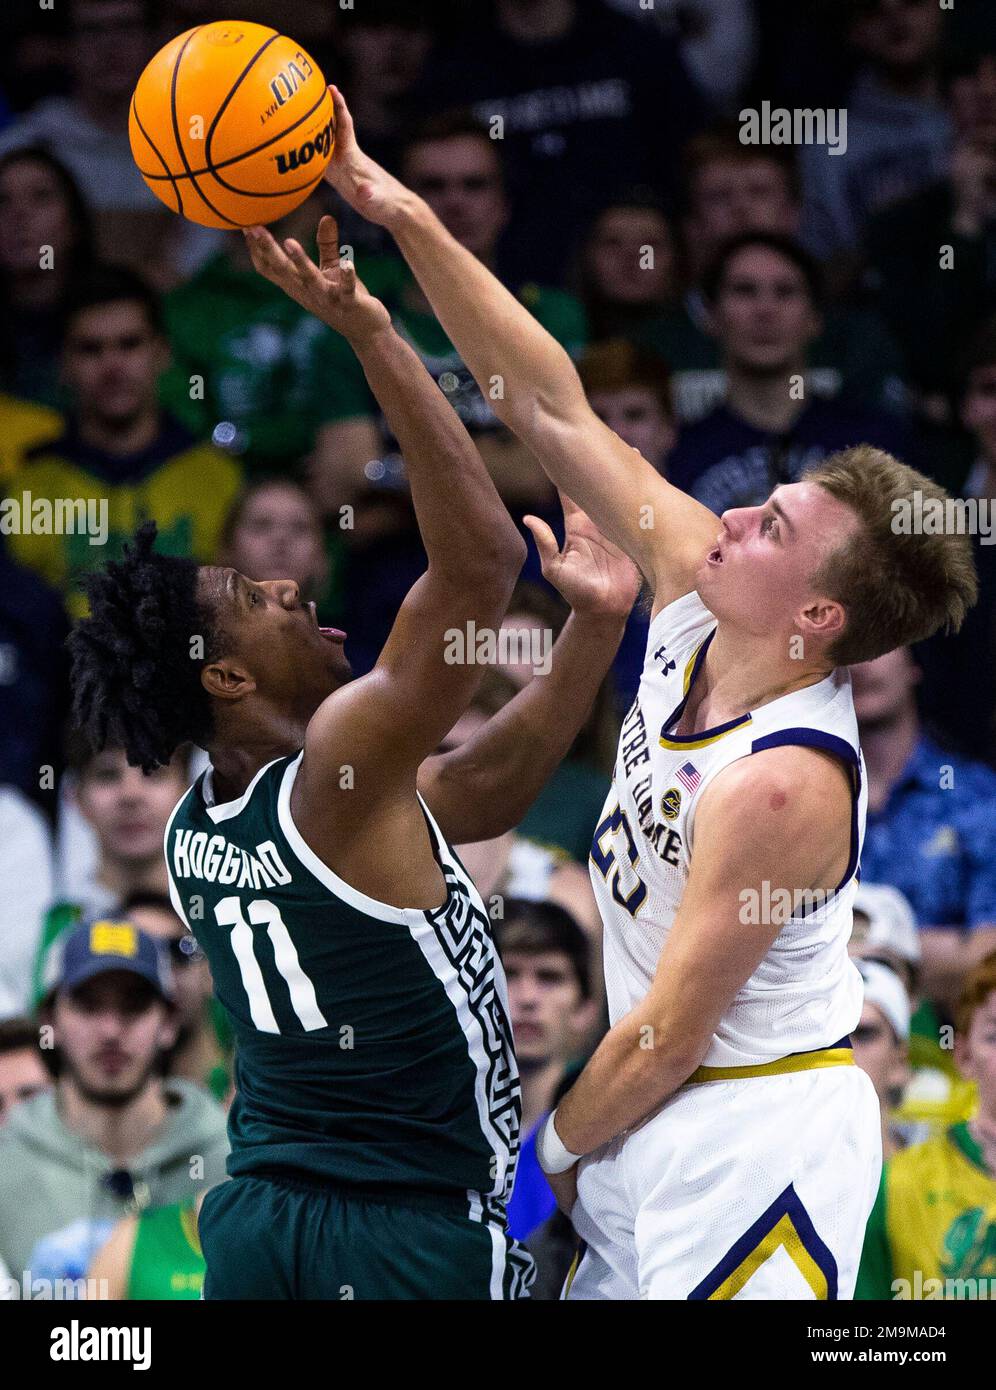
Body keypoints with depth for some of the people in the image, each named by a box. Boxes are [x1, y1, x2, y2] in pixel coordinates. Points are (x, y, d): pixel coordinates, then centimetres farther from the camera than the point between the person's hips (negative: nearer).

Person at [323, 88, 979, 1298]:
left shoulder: (781, 785, -28)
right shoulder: (697, 590, -6)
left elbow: (668, 1037, -20)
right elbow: (554, 409, -4)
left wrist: (554, 1155, -5)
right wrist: (402, 216, -9)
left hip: (756, 1139, -9)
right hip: (671, 1116, 9)